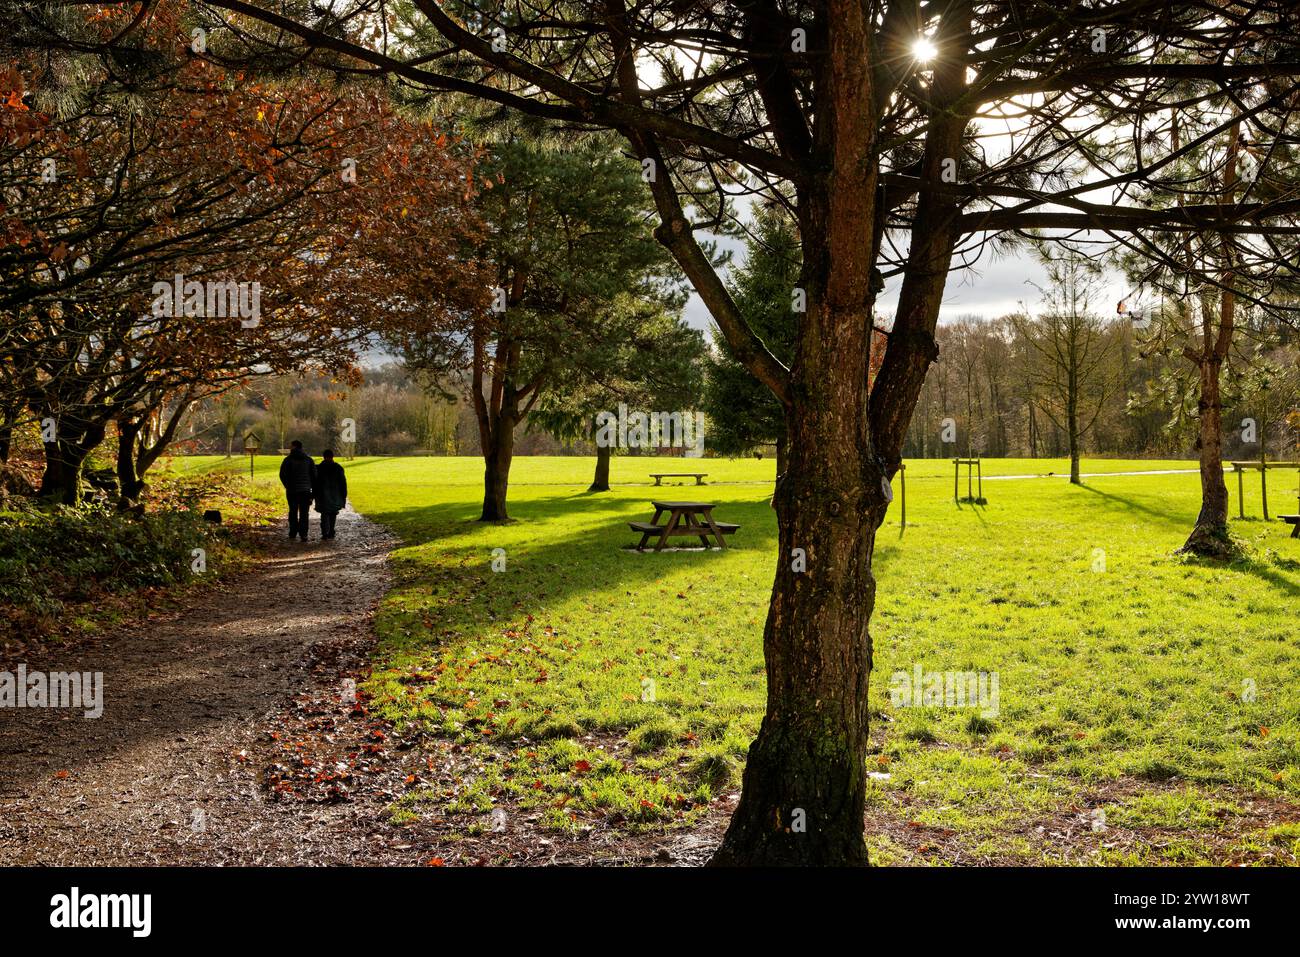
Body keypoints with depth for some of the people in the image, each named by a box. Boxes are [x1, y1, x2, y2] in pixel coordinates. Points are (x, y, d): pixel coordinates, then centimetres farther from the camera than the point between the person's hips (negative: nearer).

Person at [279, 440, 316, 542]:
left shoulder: (288, 459, -4)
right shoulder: (308, 459, 3)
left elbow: (282, 475, -6)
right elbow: (314, 475, 2)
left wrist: (288, 486, 9)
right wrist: (313, 488, 8)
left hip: (292, 490, -1)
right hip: (305, 490, 1)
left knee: (293, 511, 12)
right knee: (304, 513, 2)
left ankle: (293, 532, 12)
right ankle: (303, 534, -7)